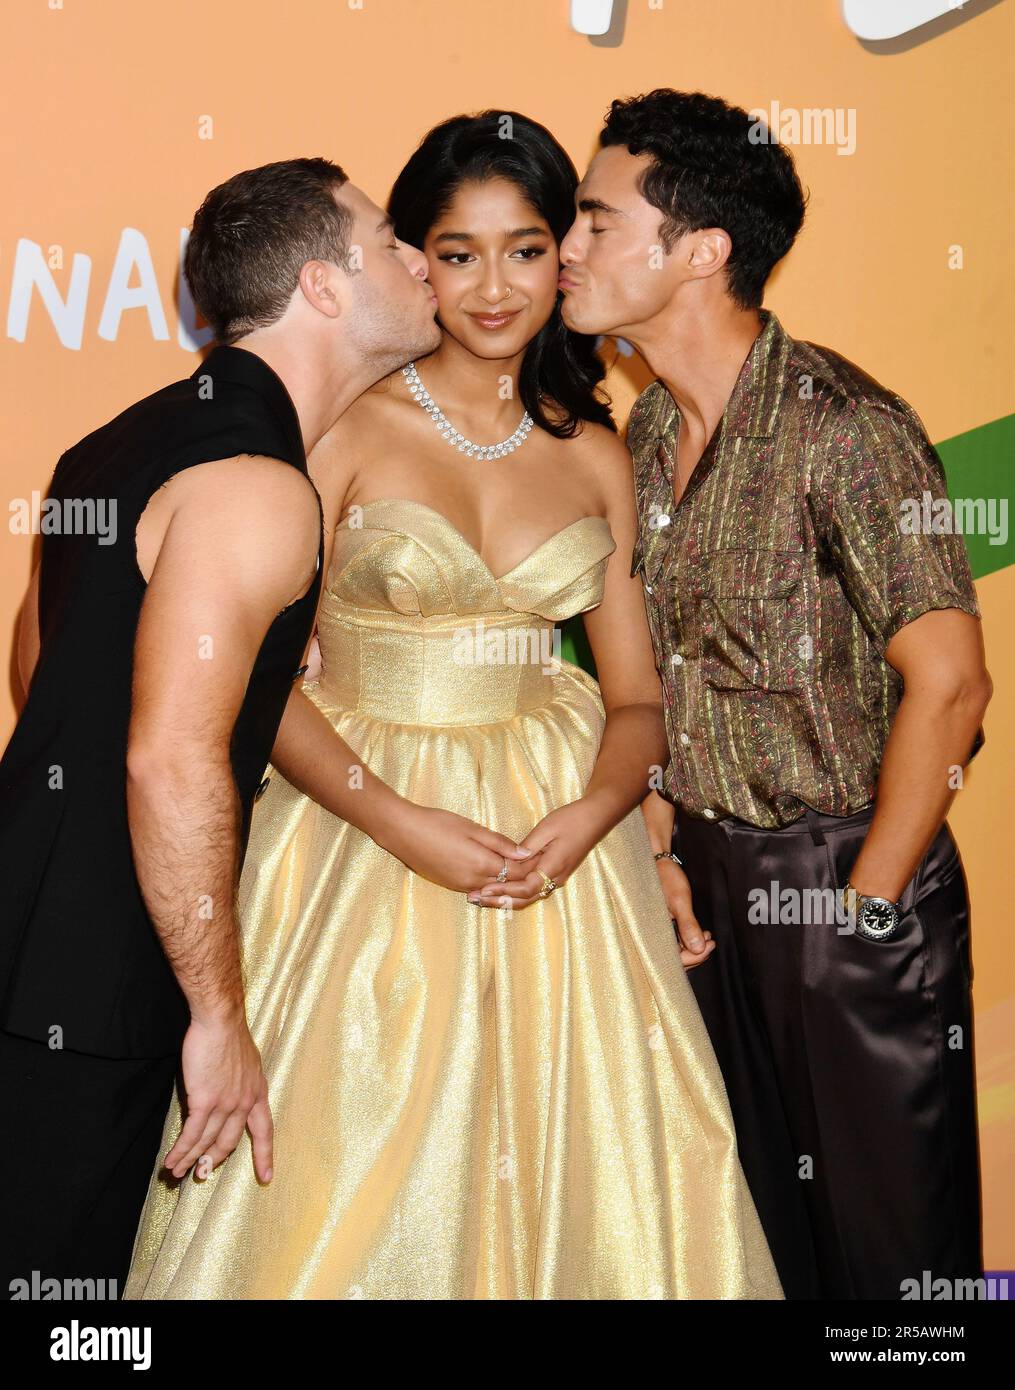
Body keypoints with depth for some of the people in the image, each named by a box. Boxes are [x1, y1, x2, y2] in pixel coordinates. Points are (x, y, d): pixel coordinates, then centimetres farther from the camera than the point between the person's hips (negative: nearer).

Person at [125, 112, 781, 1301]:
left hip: (554, 835, 4)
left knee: (563, 1165, 10)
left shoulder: (594, 457, 5)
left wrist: (587, 818, -12)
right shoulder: (344, 426, -6)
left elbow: (636, 700, 7)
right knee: (352, 1180, 5)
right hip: (366, 826, -3)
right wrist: (407, 825, -19)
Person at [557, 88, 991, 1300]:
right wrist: (658, 844, 3)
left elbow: (948, 686, -20)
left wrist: (862, 906, -14)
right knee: (753, 1210, 18)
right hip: (711, 880, 7)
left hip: (852, 877, -6)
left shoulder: (845, 428, -18)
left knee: (886, 1230, 8)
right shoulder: (647, 436, 4)